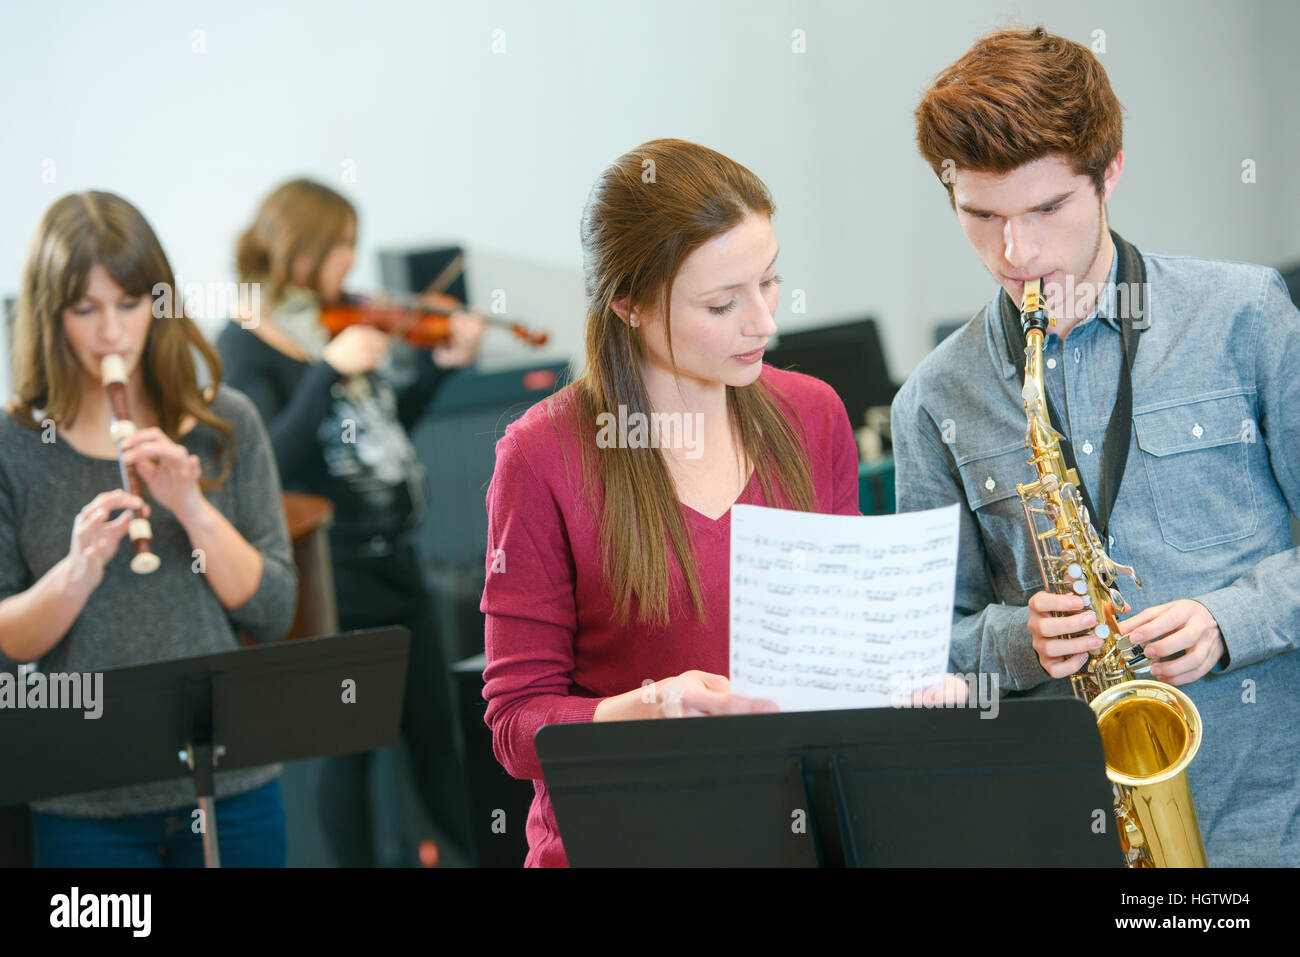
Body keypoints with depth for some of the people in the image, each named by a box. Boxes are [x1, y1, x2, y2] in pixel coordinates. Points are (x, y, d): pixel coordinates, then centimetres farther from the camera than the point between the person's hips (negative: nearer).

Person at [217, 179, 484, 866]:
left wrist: (441, 364, 7)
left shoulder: (335, 327, 7)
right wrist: (329, 369, -30)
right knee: (351, 750, 2)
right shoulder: (245, 346, -11)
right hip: (334, 576, -7)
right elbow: (271, 461, -25)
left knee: (434, 733, 14)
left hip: (394, 562, 7)